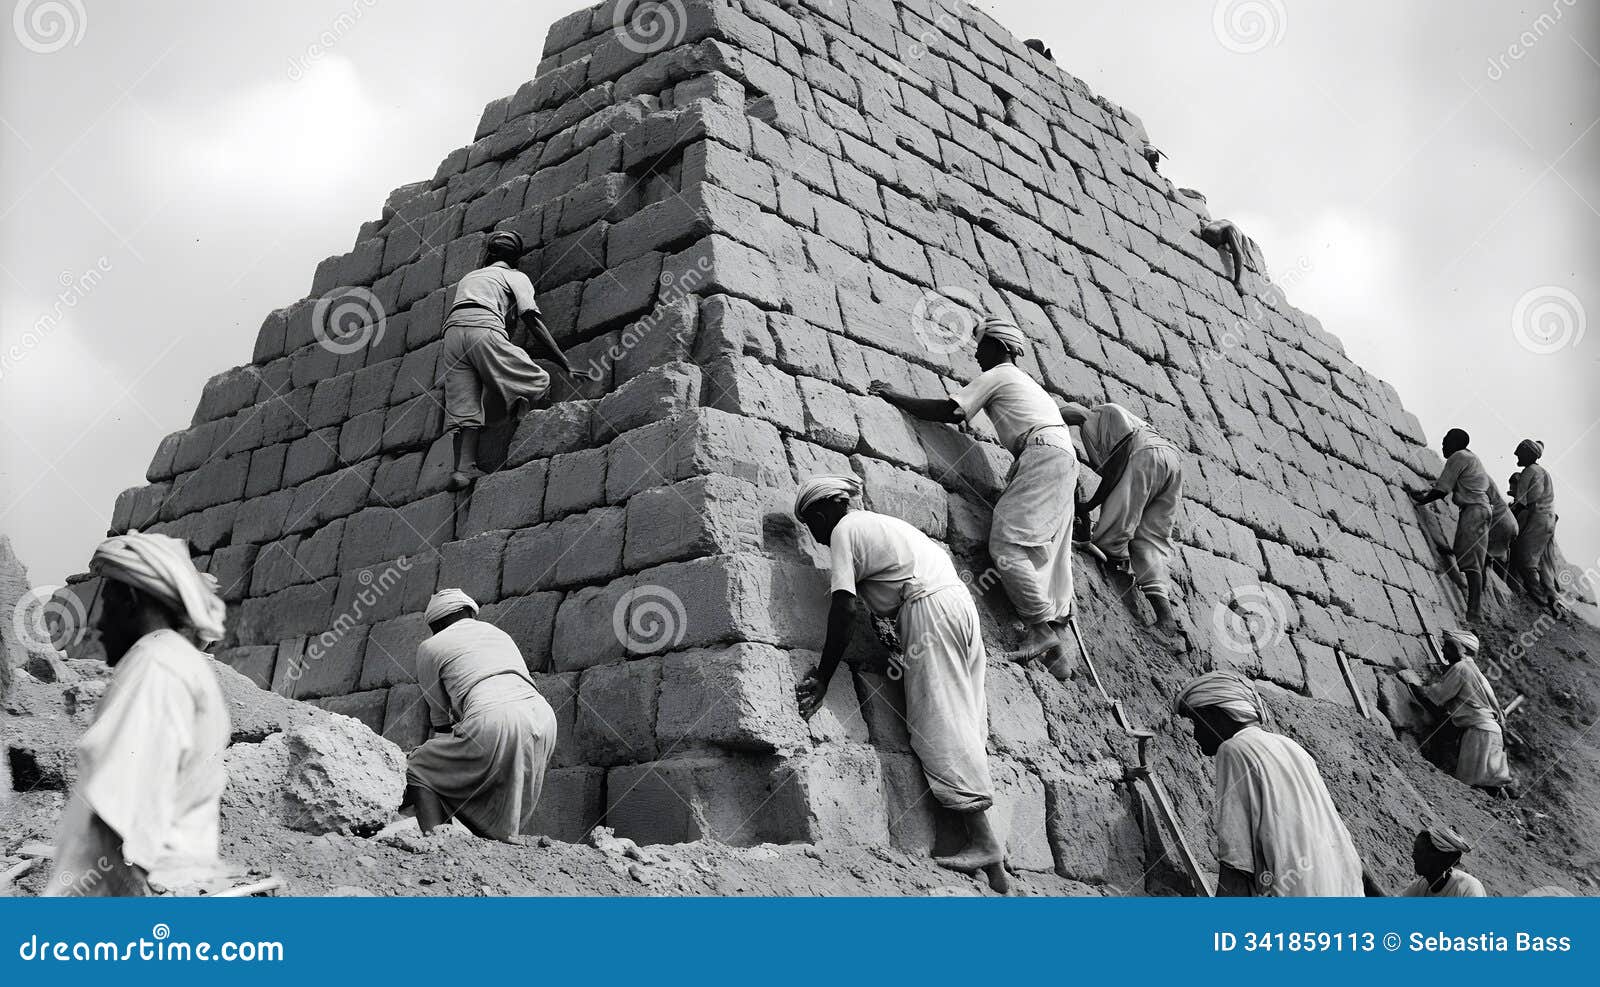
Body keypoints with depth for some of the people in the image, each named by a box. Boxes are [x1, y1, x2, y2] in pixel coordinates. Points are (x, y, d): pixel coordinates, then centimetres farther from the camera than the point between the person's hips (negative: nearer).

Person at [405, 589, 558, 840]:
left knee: (418, 772, 10)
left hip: (493, 717, -5)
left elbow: (440, 719, 21)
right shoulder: (499, 633, 34)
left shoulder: (429, 647, 19)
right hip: (543, 715, 6)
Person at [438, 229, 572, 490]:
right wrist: (565, 363, 7)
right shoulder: (516, 276, 23)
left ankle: (464, 467, -21)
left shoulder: (468, 277, 39)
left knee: (464, 409, -3)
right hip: (484, 327, -5)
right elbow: (533, 321, 10)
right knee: (538, 381, -1)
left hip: (452, 329, 5)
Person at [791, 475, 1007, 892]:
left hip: (930, 608, -8)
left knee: (939, 724, -10)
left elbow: (844, 609, -8)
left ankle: (984, 840, -17)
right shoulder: (882, 523, 29)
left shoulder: (844, 530, 2)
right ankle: (991, 858, -2)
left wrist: (823, 676, -5)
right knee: (963, 725, 3)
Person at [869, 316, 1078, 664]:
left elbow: (949, 411, -3)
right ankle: (1057, 622, 1)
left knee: (1005, 544, -14)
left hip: (1043, 452, -10)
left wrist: (895, 397, 4)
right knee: (1049, 549, 6)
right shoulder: (1024, 379, 32)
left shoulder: (996, 375, 4)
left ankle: (1042, 626, -17)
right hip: (1065, 455, 10)